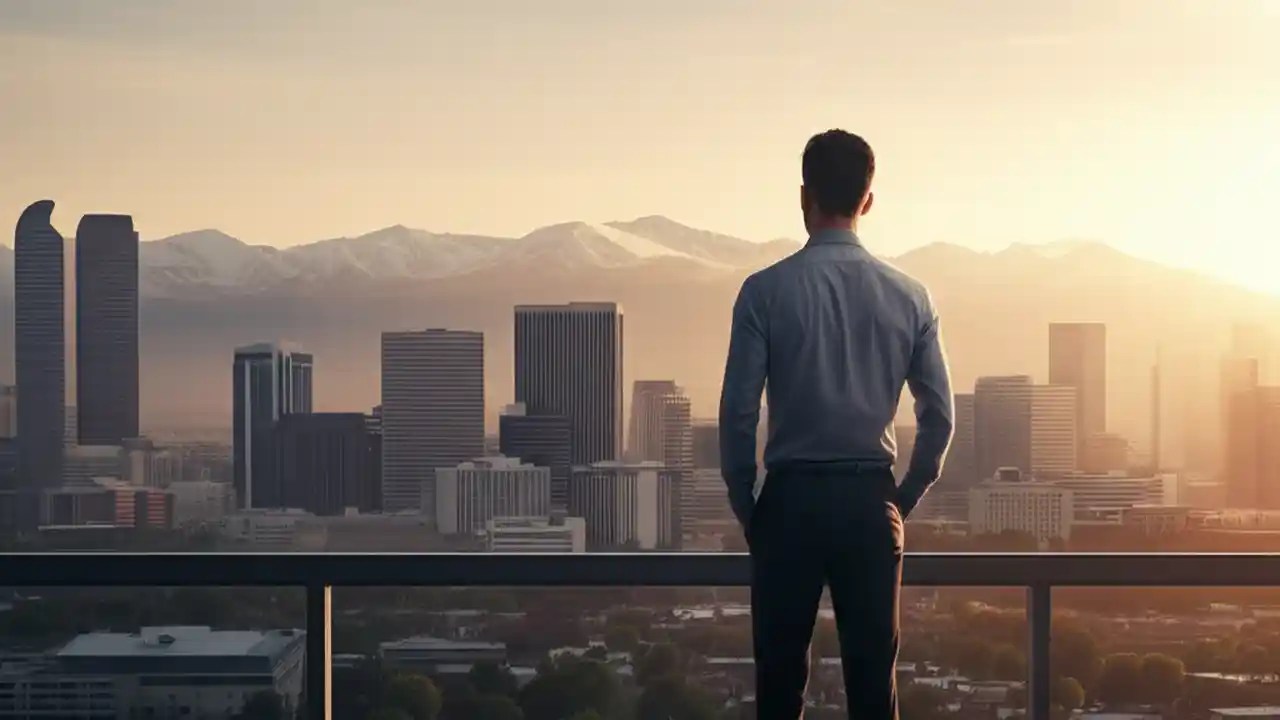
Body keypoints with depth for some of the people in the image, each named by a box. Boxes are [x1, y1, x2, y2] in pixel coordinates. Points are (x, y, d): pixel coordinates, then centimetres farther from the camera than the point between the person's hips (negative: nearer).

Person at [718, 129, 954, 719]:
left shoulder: (767, 290, -7)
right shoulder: (907, 296, 1)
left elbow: (738, 412, -8)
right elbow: (939, 416, 2)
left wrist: (746, 508, 4)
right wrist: (902, 502, 13)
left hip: (791, 499, -2)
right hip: (870, 500, 2)